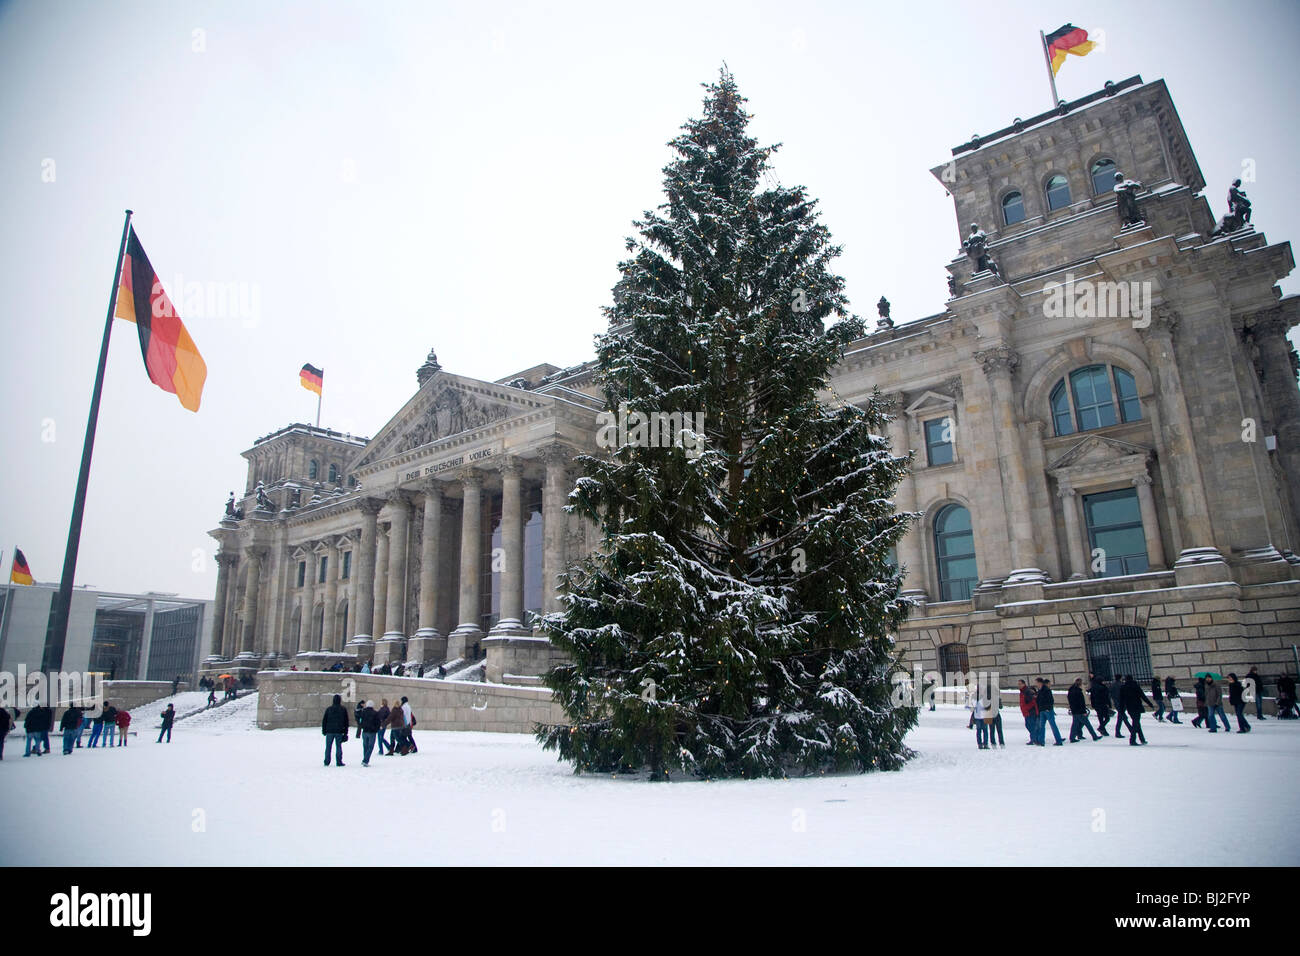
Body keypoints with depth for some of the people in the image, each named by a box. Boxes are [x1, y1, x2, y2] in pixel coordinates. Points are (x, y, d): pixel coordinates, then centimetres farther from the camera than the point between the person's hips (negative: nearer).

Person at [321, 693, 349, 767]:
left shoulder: (328, 709, 0)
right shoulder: (343, 709, -1)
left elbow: (324, 721, 3)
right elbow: (346, 722, 2)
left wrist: (324, 730, 10)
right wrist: (345, 732, 8)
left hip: (329, 731, 1)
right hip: (339, 731, -1)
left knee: (328, 747, 9)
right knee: (339, 747, 4)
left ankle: (327, 762, 10)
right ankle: (339, 762, 3)